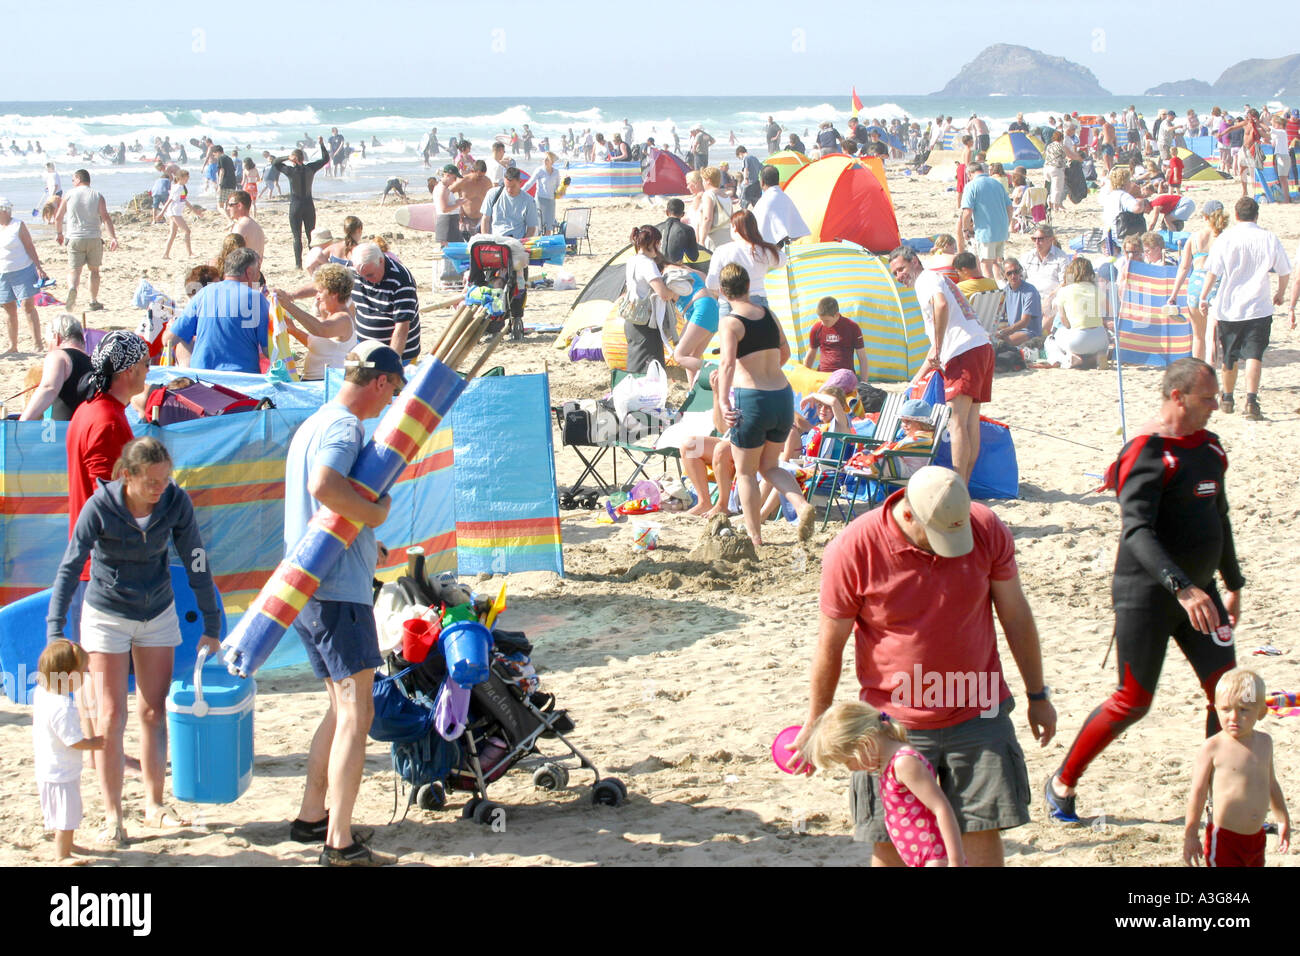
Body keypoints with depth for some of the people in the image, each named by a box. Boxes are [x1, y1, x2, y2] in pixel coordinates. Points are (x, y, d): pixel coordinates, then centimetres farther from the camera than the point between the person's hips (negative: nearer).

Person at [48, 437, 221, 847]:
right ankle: (112, 817, 3)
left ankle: (154, 805, 21)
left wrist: (211, 626, -5)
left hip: (158, 615, 3)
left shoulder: (176, 502, -16)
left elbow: (195, 564, -8)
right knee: (110, 717, -3)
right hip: (106, 617, -3)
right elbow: (69, 568, -25)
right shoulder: (100, 507, -24)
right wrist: (55, 632, -32)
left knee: (154, 712, 8)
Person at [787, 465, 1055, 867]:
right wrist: (815, 722, 5)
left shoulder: (988, 531, -9)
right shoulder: (852, 551, -16)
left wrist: (1038, 695, 11)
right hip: (893, 723, -1)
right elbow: (831, 643, -4)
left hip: (978, 713, 2)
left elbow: (1015, 614, 4)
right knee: (891, 843, 3)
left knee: (982, 831, 3)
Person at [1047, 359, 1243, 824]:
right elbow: (1137, 532, -28)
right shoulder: (1148, 452, -17)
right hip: (1147, 593, -7)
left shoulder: (1209, 447, 10)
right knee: (1134, 702, -2)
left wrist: (1233, 584, 27)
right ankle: (1062, 783, 16)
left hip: (1197, 589, 8)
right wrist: (1182, 588, -38)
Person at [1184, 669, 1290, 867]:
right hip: (1223, 840, -6)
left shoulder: (1264, 742, 6)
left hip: (1256, 837, 6)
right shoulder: (1212, 748, -12)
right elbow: (1198, 793, -8)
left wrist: (1283, 820, 28)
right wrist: (1190, 836, -5)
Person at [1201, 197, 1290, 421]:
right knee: (1254, 354, -6)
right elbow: (1284, 272, 8)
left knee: (1229, 356, 15)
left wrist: (1204, 297, 4)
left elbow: (1213, 272, -7)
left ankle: (1227, 399, 30)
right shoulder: (1269, 239, -1)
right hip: (1258, 308, -1)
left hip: (1228, 307, 1)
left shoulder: (1225, 238, -4)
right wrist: (1280, 294, 26)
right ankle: (1251, 400, -23)